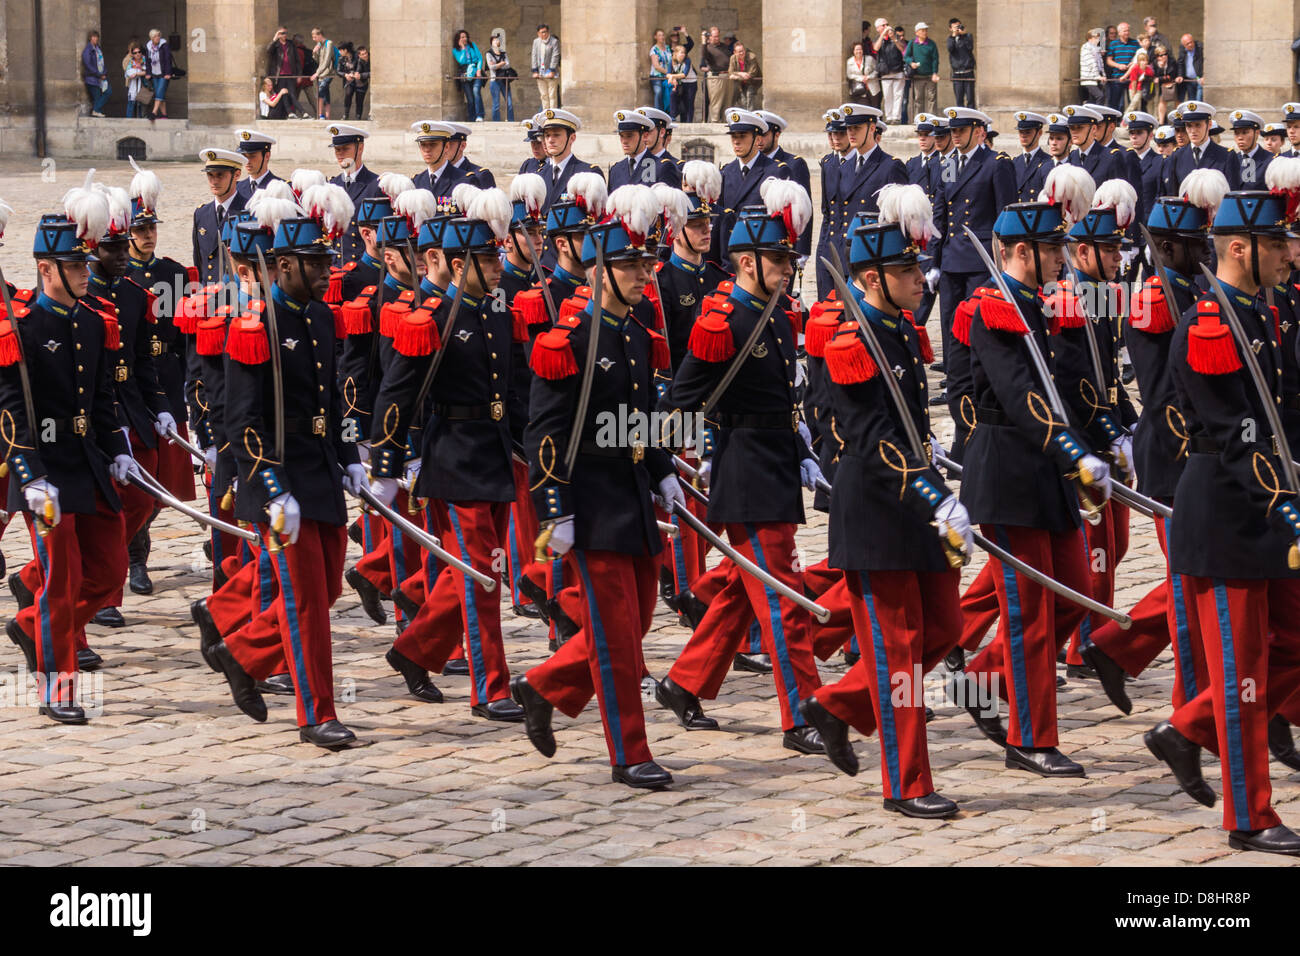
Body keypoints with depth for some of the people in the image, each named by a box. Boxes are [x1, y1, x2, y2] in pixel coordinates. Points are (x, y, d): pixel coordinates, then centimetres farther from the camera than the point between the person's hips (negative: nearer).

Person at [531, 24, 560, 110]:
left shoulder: (554, 41, -3)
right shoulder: (536, 41, 12)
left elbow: (555, 57, -8)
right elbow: (534, 56, 9)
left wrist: (552, 71, -14)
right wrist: (535, 71, 1)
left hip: (551, 74, -4)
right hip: (540, 73, 4)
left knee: (552, 96, -5)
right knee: (543, 96, 7)